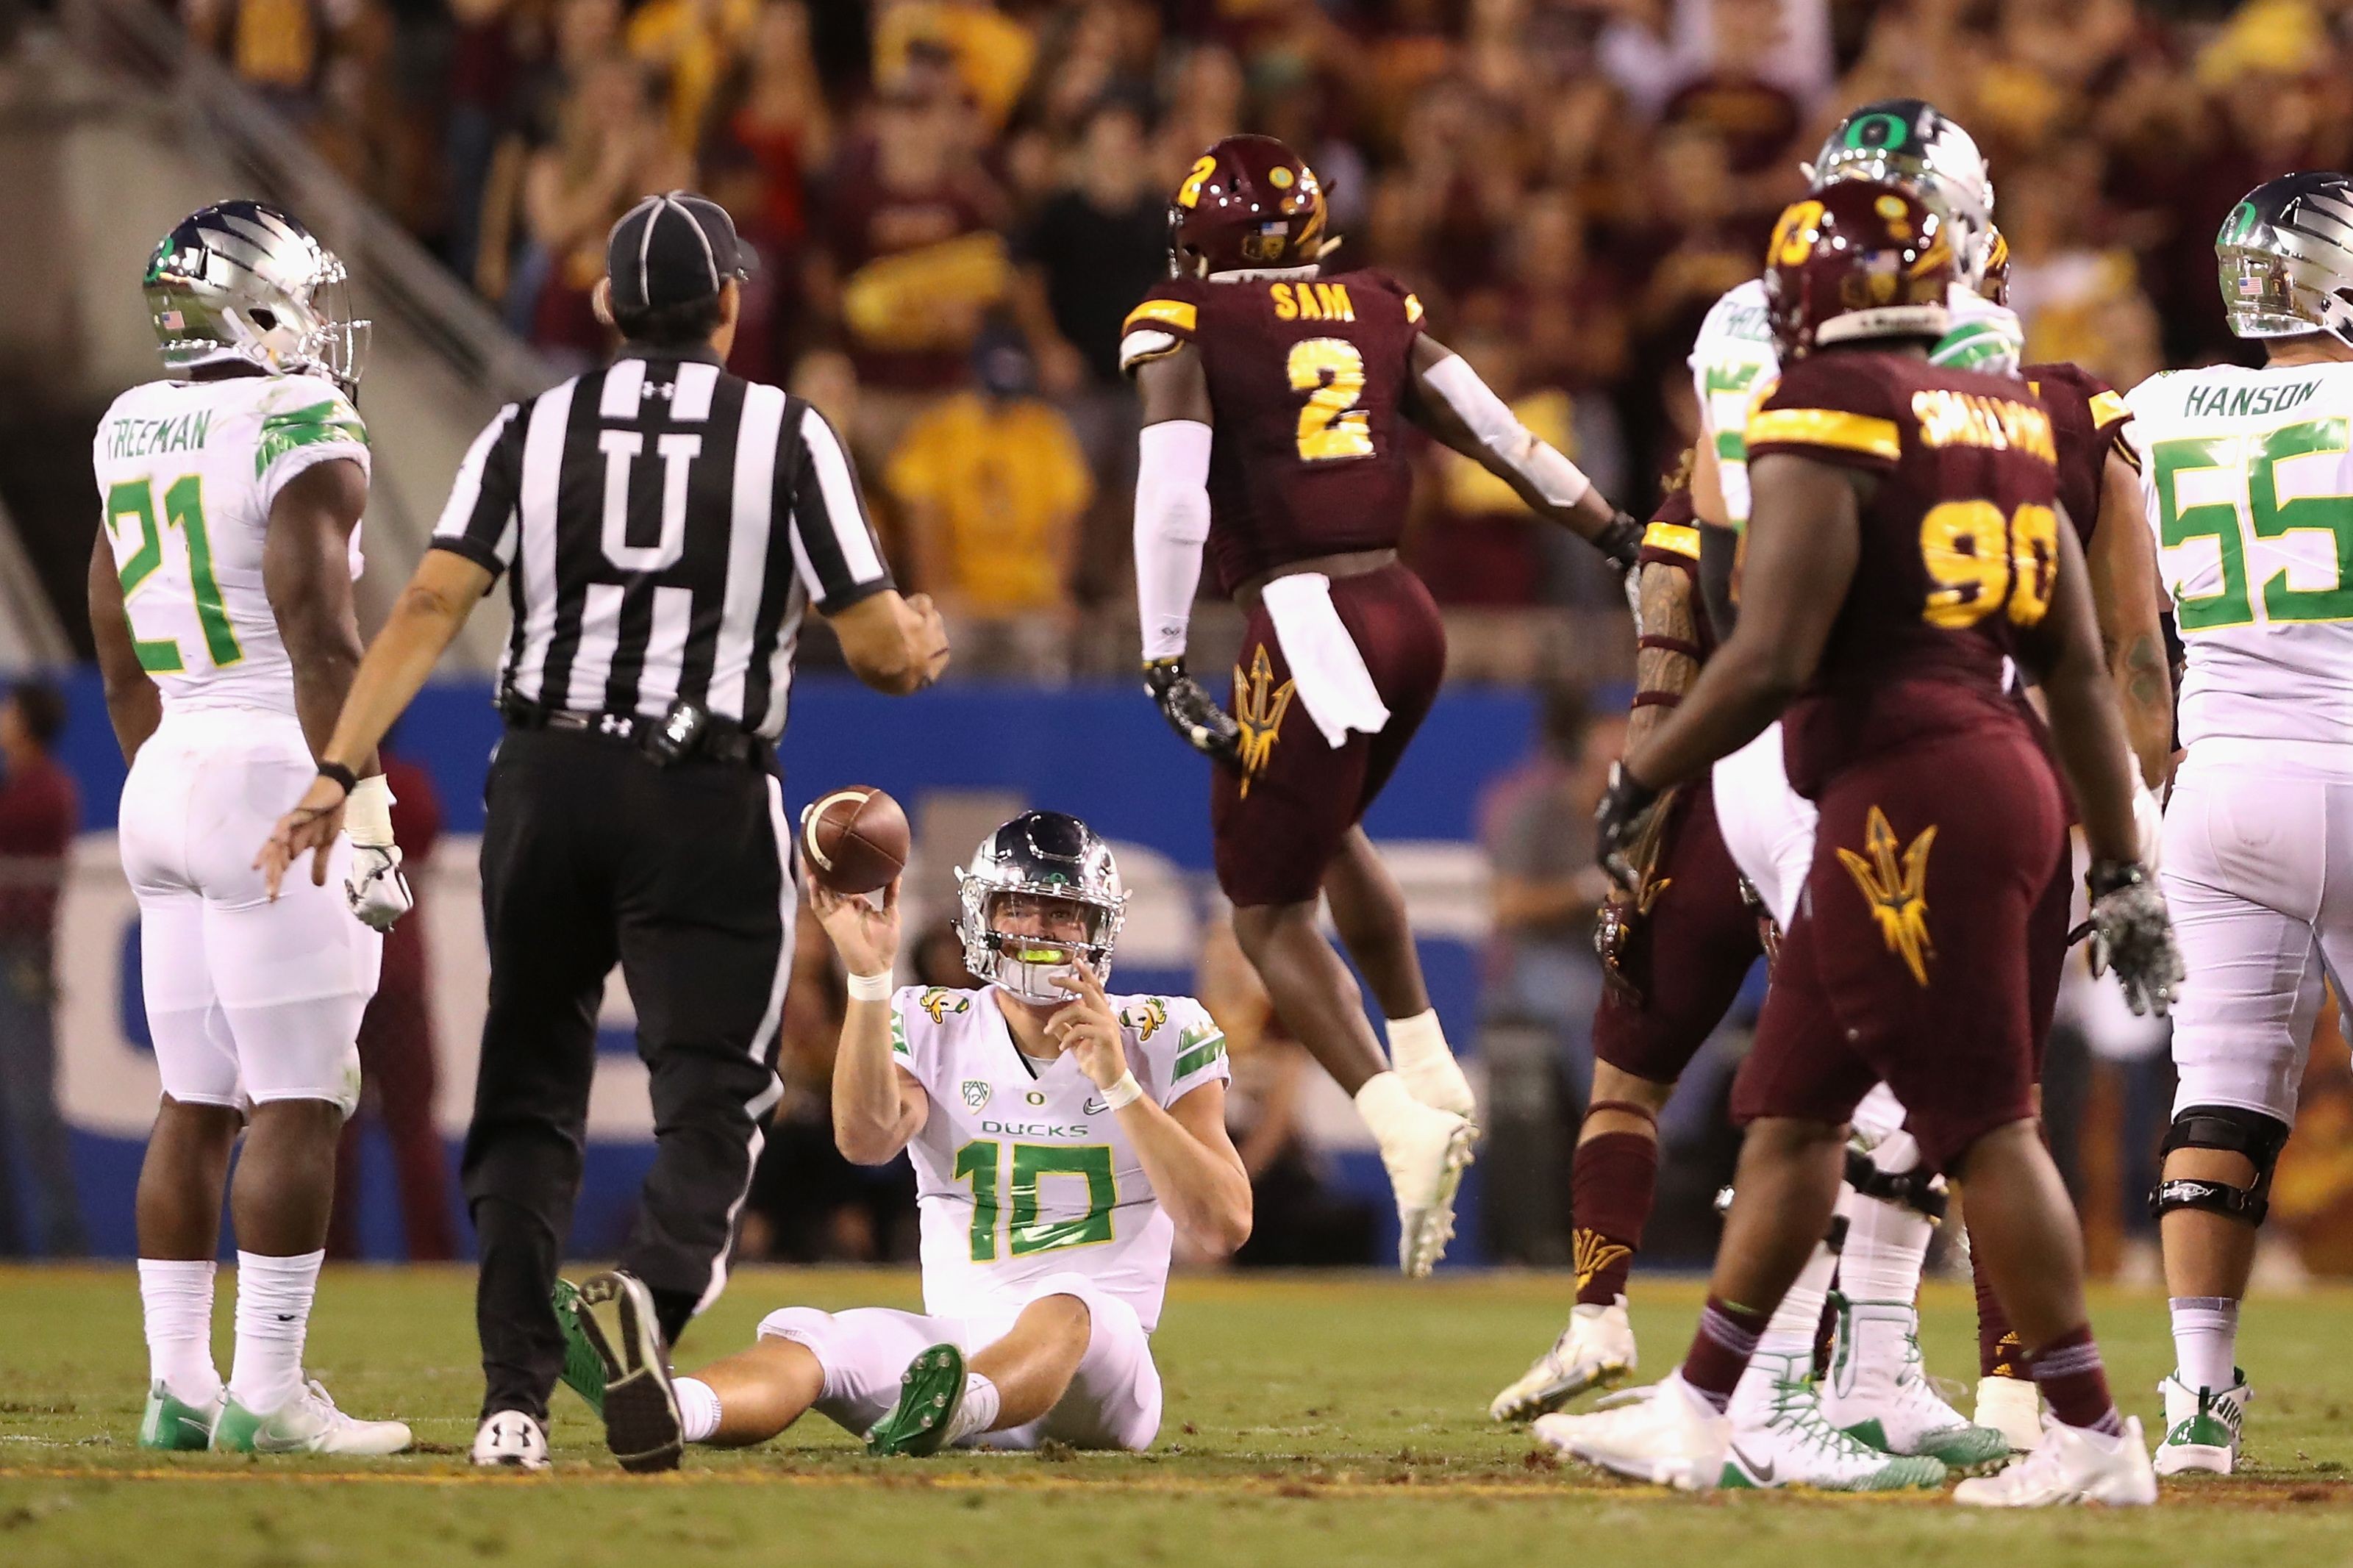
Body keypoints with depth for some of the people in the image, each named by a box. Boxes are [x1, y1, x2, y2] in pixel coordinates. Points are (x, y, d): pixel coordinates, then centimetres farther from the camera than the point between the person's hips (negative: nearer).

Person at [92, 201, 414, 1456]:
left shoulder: (130, 437, 12)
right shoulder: (301, 438, -12)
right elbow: (319, 646, -18)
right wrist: (361, 811, -17)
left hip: (167, 779, 8)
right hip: (272, 778, -8)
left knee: (197, 1104, 11)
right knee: (299, 1104, -6)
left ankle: (176, 1386, 10)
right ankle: (267, 1394, -9)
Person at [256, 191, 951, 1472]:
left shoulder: (534, 431, 6)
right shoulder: (786, 437, 0)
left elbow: (431, 606, -5)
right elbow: (876, 646, -3)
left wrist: (338, 772, -8)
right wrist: (922, 649, 21)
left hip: (548, 777, 3)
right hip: (705, 797, -3)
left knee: (530, 1090, 13)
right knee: (709, 1094, -1)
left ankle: (514, 1398, 7)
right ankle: (646, 1300, -32)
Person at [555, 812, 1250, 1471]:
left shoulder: (1165, 1039, 5)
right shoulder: (932, 1030, 9)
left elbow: (1226, 1228, -5)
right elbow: (867, 1138, -13)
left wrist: (1119, 1085, -14)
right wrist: (870, 976, -23)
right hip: (958, 1342, 2)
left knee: (1065, 1313, -38)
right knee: (803, 1338, -28)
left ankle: (952, 1408, -73)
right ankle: (665, 1410, -63)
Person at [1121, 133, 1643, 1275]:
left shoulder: (1184, 330, -2)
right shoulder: (1376, 316, 13)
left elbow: (1173, 495, -15)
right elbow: (1503, 440, 13)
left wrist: (1165, 666, -16)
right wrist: (1623, 538, 23)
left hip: (1307, 626, -6)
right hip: (1407, 618, 6)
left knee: (1270, 912, 4)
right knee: (1324, 834, 32)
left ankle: (1407, 1133, -14)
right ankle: (1430, 1077, 27)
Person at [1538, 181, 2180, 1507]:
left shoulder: (1827, 426, -10)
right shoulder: (2007, 425, 14)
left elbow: (1770, 661, -16)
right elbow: (2081, 667, 14)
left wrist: (1643, 781, -2)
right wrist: (2122, 866, 17)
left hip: (1911, 799, -9)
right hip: (1998, 768, 9)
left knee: (1984, 1123, -5)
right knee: (1791, 1107, 15)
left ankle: (2094, 1438, -3)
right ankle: (1699, 1412, 21)